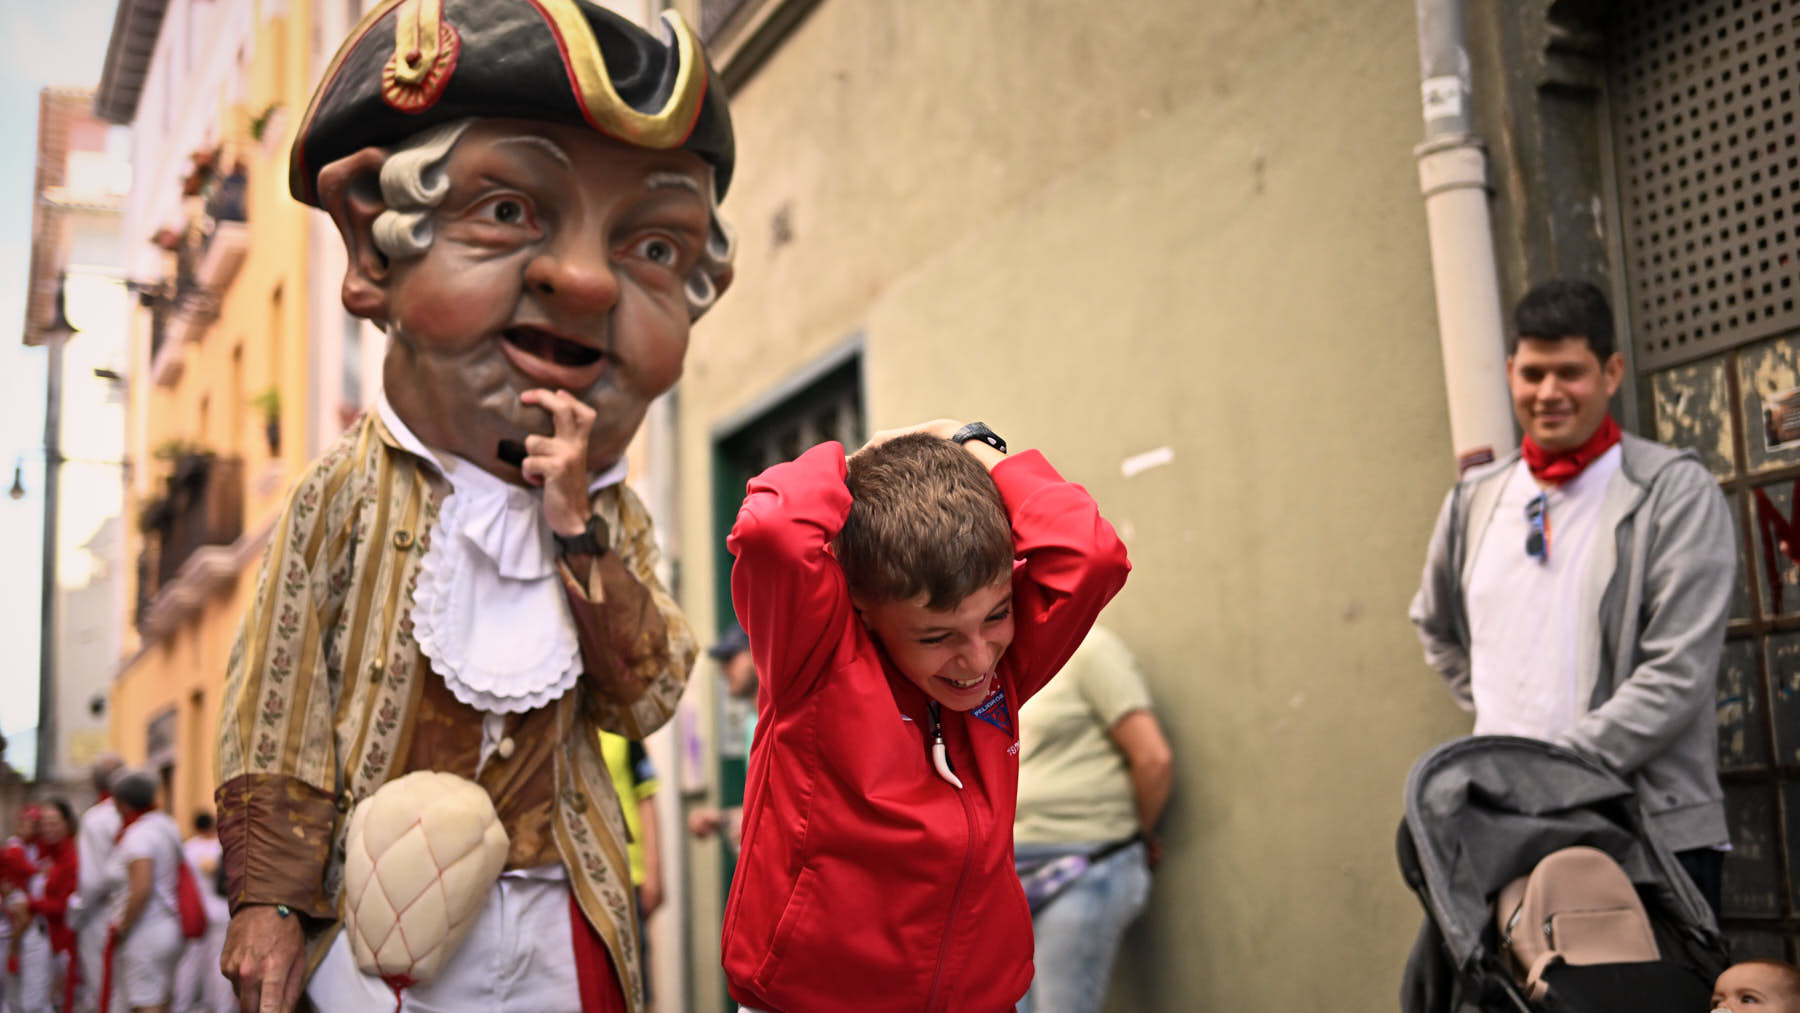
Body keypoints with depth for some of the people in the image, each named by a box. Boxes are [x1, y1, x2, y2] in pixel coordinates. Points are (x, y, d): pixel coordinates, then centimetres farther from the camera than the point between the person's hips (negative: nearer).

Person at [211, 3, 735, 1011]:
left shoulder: (615, 516, 1)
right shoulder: (349, 491, -9)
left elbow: (647, 700, -7)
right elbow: (278, 709, -6)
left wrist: (579, 533, -18)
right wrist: (268, 900, -6)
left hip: (555, 917, 3)